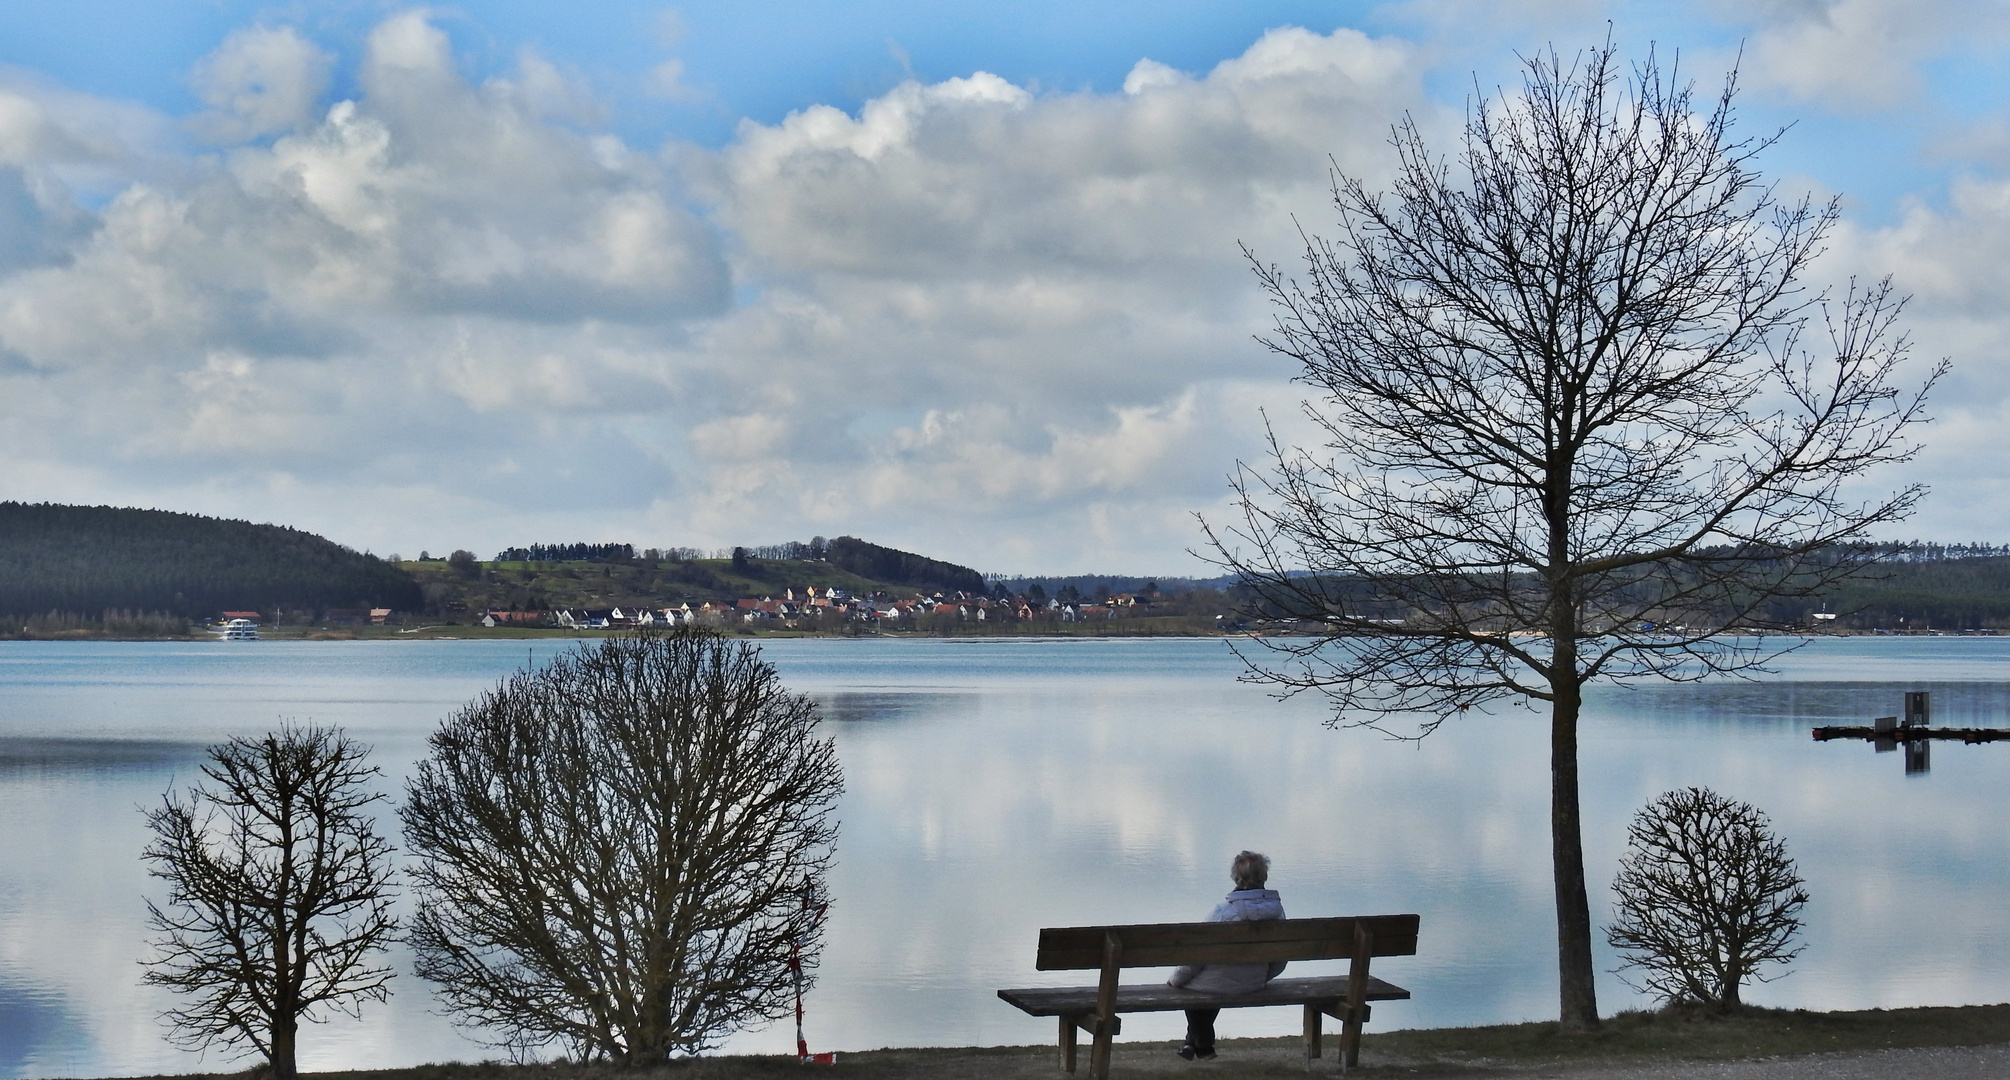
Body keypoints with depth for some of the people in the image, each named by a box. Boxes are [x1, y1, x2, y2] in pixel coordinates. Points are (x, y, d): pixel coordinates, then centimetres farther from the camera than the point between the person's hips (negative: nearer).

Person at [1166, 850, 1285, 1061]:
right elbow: (1280, 959, 0)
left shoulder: (1222, 911, -24)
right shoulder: (1276, 909, -10)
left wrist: (1175, 980, 2)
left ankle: (1203, 1046, 38)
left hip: (1220, 985, -5)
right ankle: (1194, 1041, 46)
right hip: (1253, 985, 5)